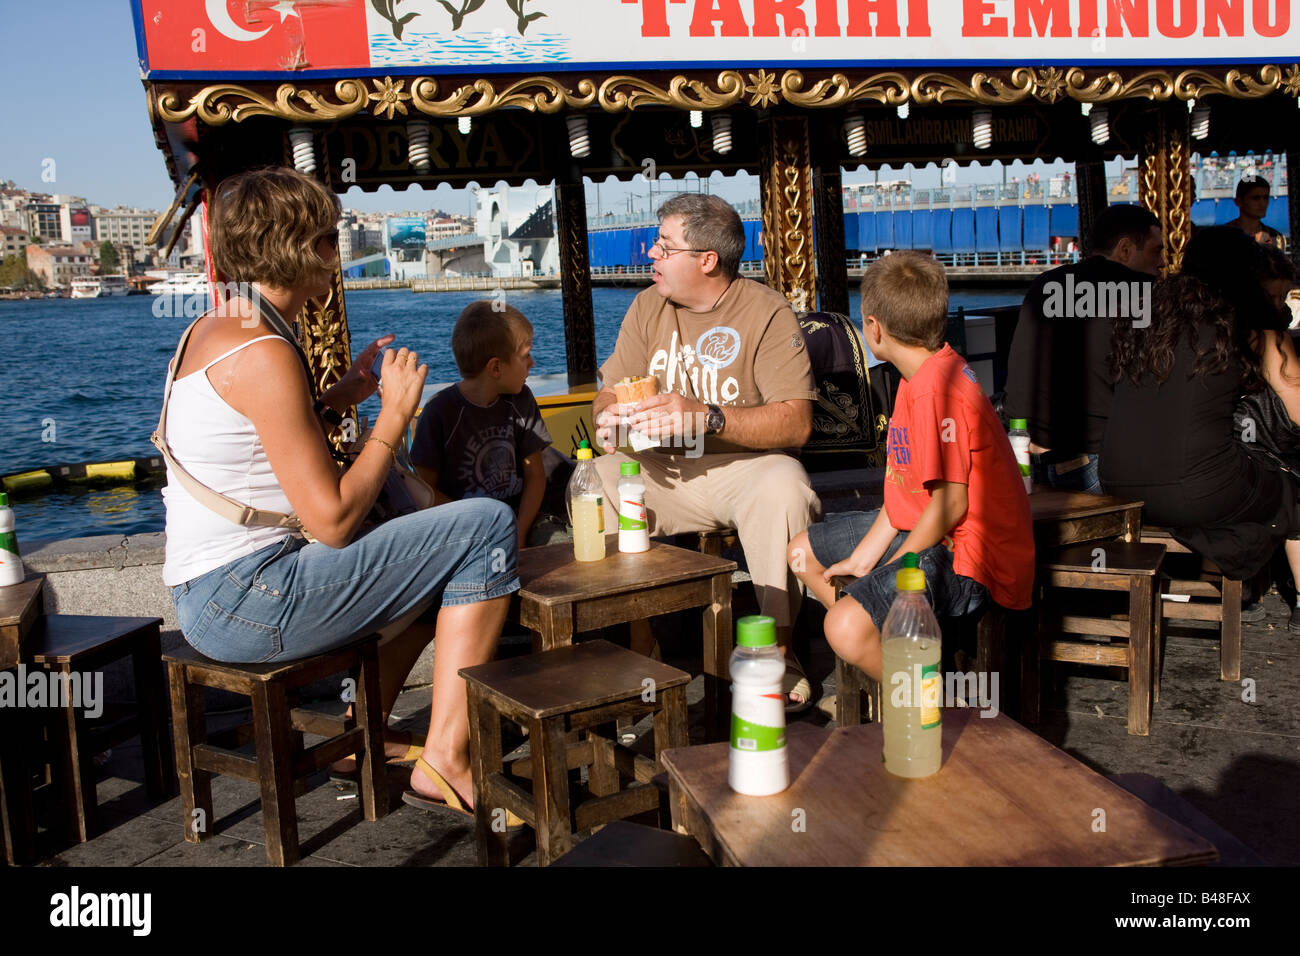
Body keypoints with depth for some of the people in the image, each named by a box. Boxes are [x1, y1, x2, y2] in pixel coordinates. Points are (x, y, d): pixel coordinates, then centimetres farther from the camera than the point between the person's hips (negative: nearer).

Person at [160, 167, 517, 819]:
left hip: (209, 595, 10)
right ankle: (445, 761, -10)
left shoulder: (214, 327, 12)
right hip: (244, 601, -10)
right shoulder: (263, 353, -19)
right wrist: (395, 414, -10)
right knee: (487, 525, -13)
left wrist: (336, 400, 10)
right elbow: (334, 519, -21)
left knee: (434, 542, 26)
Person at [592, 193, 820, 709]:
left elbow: (796, 422, -18)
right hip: (661, 469, 4)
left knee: (784, 489, -36)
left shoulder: (767, 313, -9)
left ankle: (779, 651, -18)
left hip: (745, 464, -4)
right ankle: (638, 642, -11)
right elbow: (608, 395, 9)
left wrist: (706, 417, -32)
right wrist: (609, 418, -18)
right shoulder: (648, 307, 8)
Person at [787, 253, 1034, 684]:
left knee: (846, 628, -31)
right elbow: (905, 487, 9)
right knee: (803, 552, 19)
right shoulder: (919, 378, 9)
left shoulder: (936, 389, -25)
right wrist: (861, 559, 4)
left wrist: (891, 571, -13)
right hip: (926, 531, 11)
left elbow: (949, 504, -25)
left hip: (969, 555, -11)